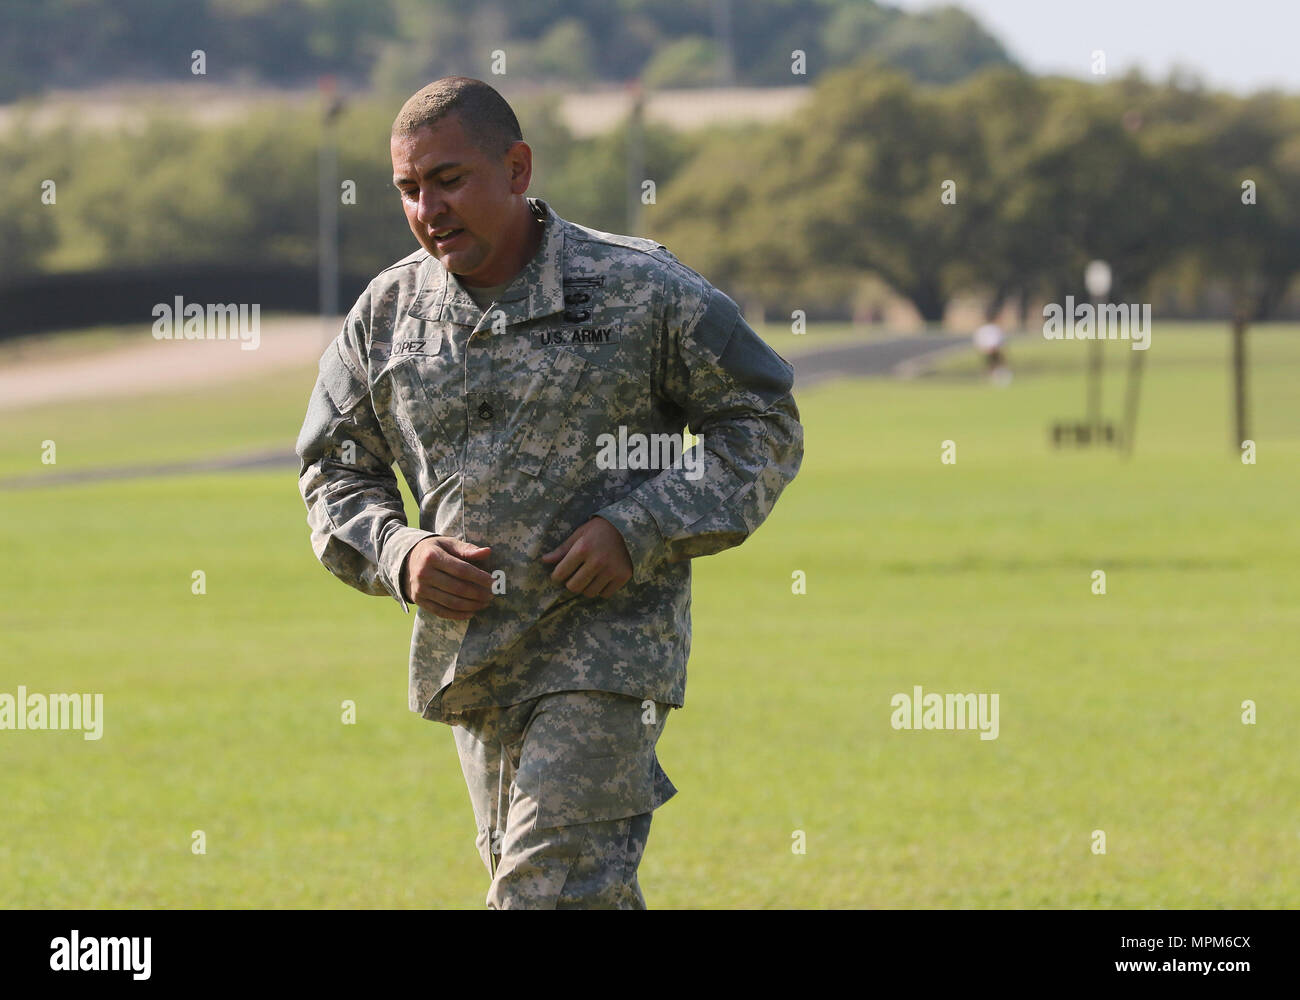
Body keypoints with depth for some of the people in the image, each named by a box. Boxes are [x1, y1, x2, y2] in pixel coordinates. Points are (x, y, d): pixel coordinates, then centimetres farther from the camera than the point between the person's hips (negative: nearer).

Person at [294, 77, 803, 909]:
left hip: (607, 649, -5)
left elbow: (764, 426, -1)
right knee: (593, 890, 15)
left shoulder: (641, 292, -7)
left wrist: (640, 531, -14)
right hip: (468, 662, 5)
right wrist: (399, 556, -7)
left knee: (553, 891, -15)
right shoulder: (387, 315, 5)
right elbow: (333, 472, 15)